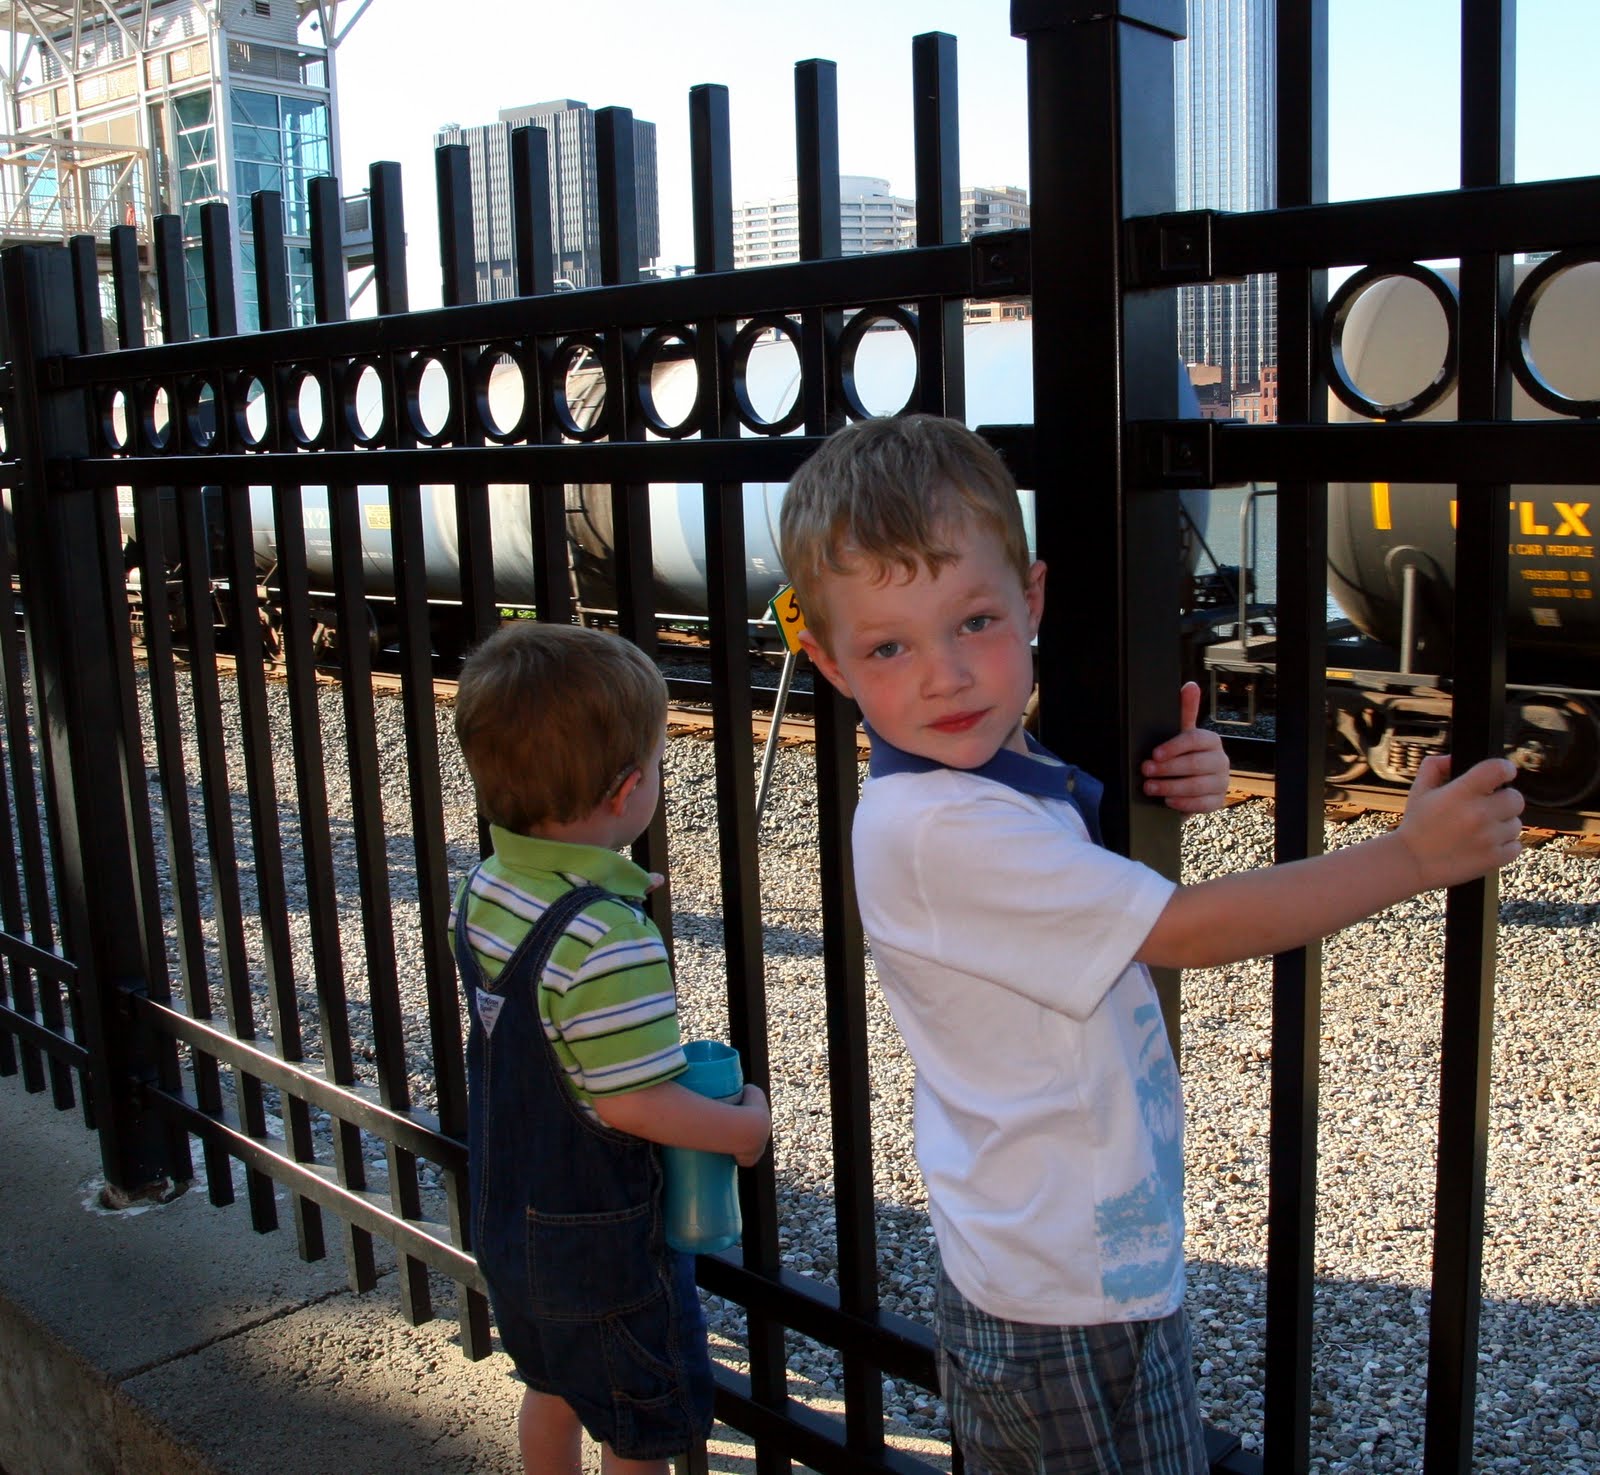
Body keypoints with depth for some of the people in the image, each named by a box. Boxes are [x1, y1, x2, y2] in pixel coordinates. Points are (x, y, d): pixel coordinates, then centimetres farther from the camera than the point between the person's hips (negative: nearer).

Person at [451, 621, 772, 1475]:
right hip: (602, 1243, -8)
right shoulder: (608, 940, -33)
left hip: (507, 1218, 8)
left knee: (551, 1389, 29)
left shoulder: (481, 891, -6)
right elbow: (631, 1102, -29)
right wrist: (745, 1126, -14)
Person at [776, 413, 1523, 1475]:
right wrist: (1415, 856, -17)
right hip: (1074, 1308, -8)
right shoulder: (938, 830, -28)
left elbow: (1117, 897, 16)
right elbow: (1189, 929, -25)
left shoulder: (1012, 775, 0)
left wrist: (1168, 797, -6)